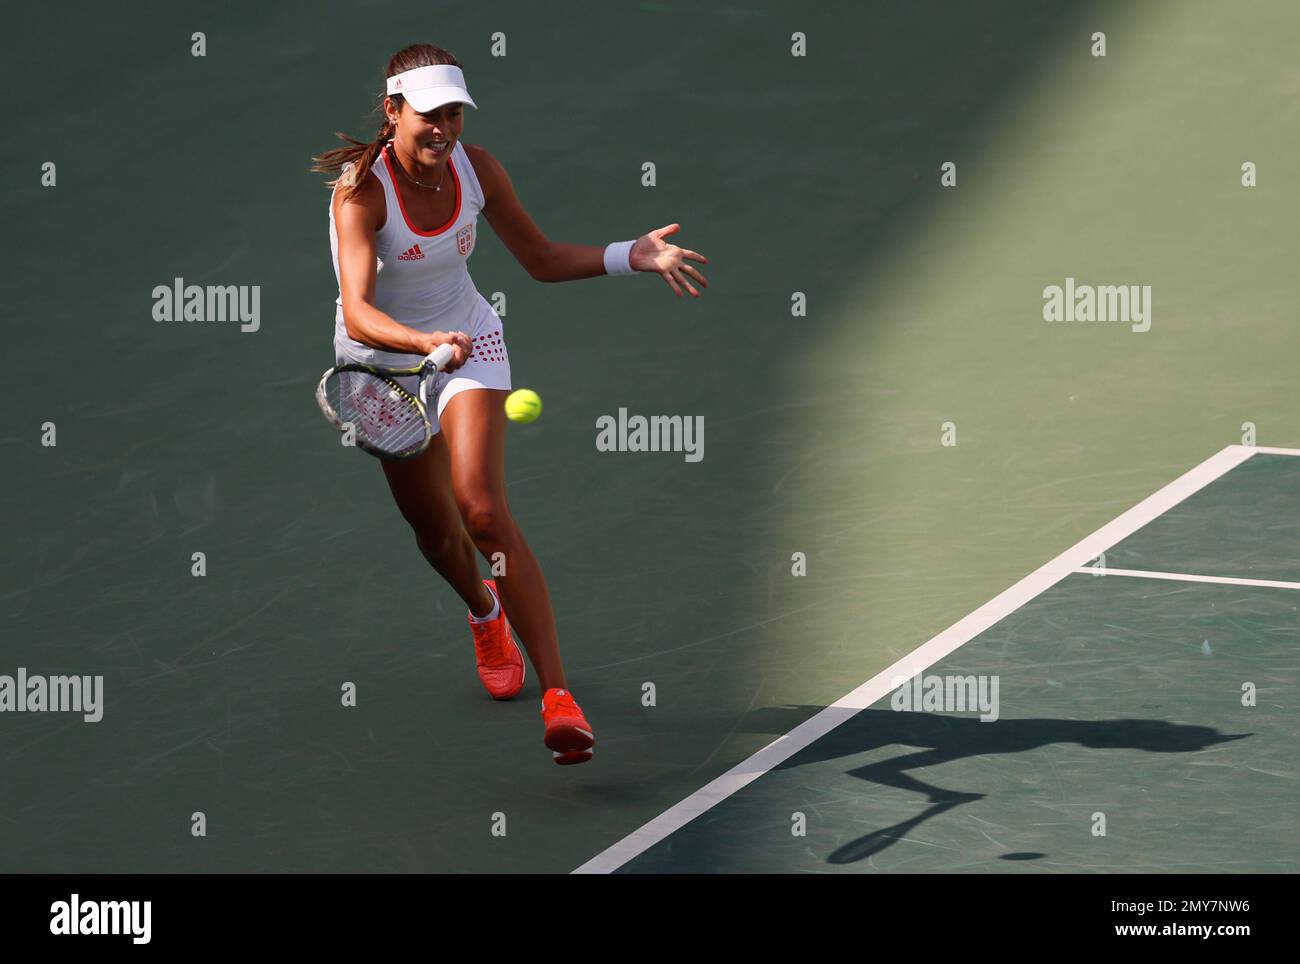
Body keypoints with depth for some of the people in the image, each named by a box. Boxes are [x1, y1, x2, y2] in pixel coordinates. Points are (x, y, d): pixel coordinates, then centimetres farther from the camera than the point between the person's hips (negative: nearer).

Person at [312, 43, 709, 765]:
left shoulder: (475, 168, -13)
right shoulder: (360, 193, -28)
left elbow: (542, 260, 1)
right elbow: (358, 314, -40)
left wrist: (636, 255, -12)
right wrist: (426, 344, -58)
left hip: (466, 342, 1)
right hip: (383, 362, -1)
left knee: (483, 511, -18)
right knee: (436, 529, 8)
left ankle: (558, 696, -22)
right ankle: (485, 613, 47)